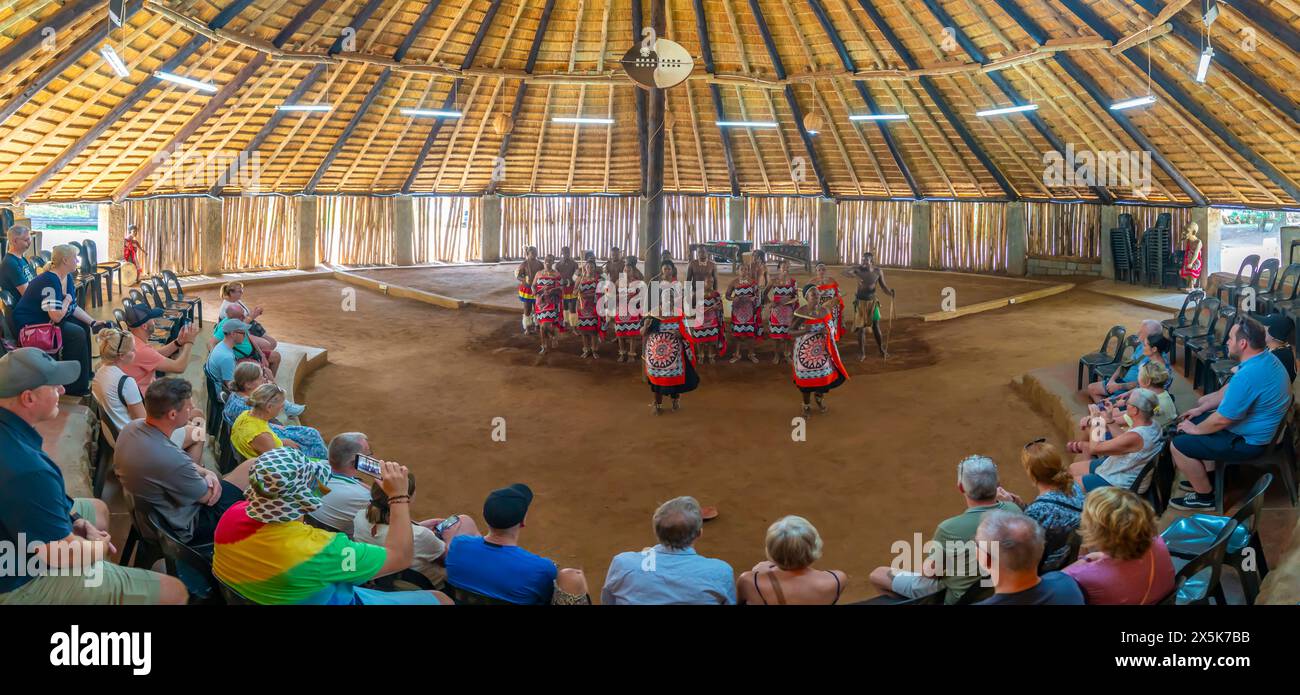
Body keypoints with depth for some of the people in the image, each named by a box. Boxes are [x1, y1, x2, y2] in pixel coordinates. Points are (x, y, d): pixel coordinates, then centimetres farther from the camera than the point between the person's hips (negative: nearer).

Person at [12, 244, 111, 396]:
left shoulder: (68, 278, 4)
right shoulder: (49, 281, -26)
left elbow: (74, 308, 11)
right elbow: (56, 316, -34)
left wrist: (93, 322, -1)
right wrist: (67, 300, -16)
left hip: (45, 320, 11)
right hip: (29, 326, -11)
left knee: (84, 326, 14)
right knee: (77, 333, -22)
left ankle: (85, 375, 25)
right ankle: (76, 387, -13)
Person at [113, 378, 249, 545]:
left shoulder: (131, 427, -14)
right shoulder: (170, 459, -39)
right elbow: (206, 496, -19)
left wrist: (206, 473, -8)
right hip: (184, 527, -8)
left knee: (196, 432, 17)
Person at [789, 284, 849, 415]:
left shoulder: (825, 311, -4)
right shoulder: (801, 313, -16)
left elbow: (832, 328, 9)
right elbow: (790, 331, -10)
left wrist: (827, 331, -15)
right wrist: (804, 331, -29)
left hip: (822, 350, 3)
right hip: (805, 351, -3)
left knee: (824, 375, 10)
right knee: (806, 378, 8)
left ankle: (820, 396, 43)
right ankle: (806, 404, 32)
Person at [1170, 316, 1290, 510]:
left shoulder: (1248, 376, -33)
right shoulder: (1264, 358, 0)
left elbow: (1221, 420, -26)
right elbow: (1228, 391, 14)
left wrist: (1195, 430, -9)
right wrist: (1201, 409, 11)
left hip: (1248, 441, -11)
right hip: (1253, 426, 11)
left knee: (1178, 445, -11)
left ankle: (1205, 497, 8)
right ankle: (1208, 477, 29)